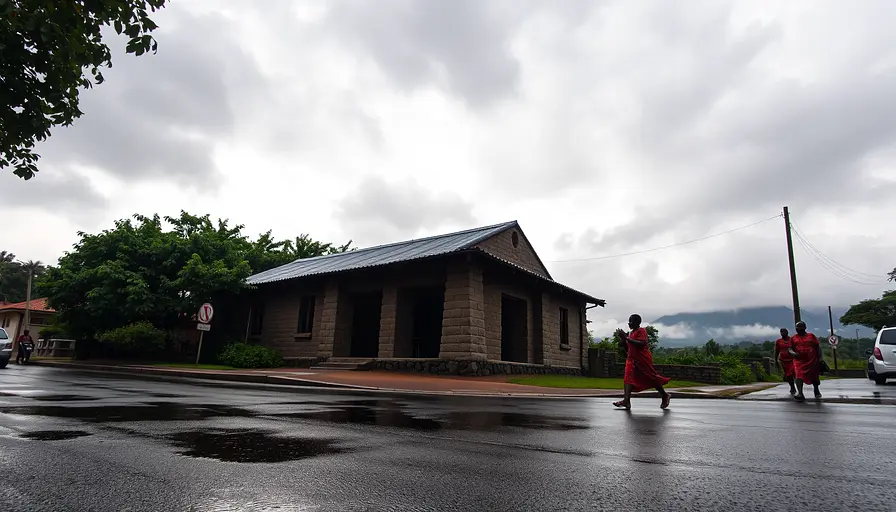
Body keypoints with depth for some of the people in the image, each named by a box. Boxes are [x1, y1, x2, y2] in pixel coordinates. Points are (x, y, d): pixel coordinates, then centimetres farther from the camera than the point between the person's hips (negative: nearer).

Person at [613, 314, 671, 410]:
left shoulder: (641, 331, -10)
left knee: (651, 378, 3)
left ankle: (665, 396, 24)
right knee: (628, 378, -8)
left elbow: (642, 343, -24)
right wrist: (624, 341, 7)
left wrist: (628, 339, -25)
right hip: (632, 359, 8)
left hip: (643, 359, -8)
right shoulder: (631, 333, 16)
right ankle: (627, 401, -16)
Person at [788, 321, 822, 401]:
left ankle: (816, 391, 41)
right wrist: (793, 353, -16)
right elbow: (790, 349, 7)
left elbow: (818, 346, 6)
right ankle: (800, 393, -30)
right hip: (799, 360, -1)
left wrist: (820, 357, -4)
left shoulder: (811, 336, 8)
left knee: (814, 376, 15)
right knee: (799, 376, -21)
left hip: (812, 359, 1)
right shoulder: (793, 338, 9)